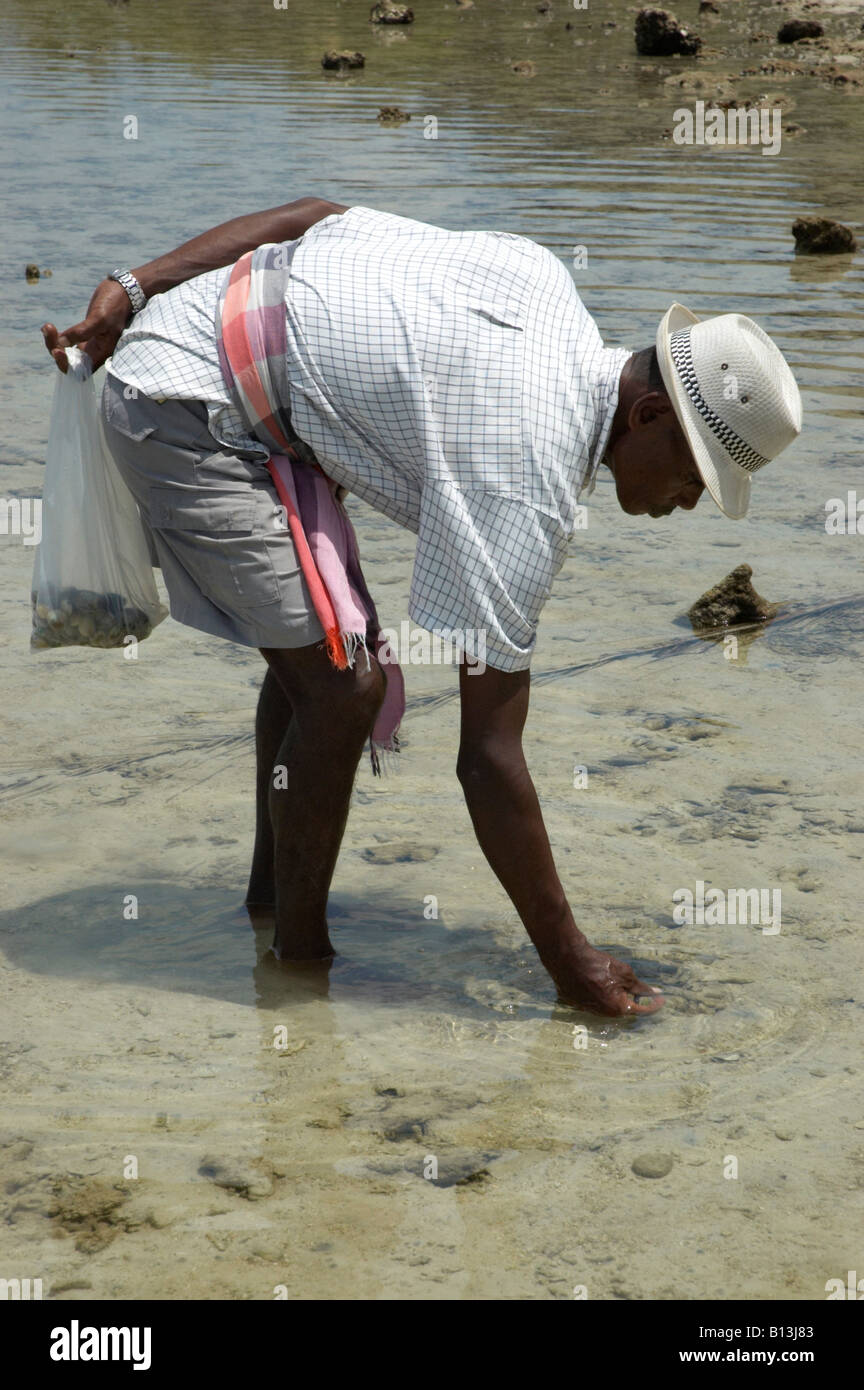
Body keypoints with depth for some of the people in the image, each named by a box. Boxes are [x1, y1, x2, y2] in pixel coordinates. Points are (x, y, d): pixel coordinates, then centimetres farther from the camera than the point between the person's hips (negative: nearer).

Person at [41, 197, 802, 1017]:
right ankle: (300, 956, 3)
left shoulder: (543, 280, 0)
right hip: (187, 412, -10)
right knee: (344, 683, -12)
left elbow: (317, 214, 4)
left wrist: (131, 292, 6)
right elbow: (489, 753, -23)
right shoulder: (527, 478, -24)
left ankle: (271, 887, 34)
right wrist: (570, 965, -16)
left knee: (308, 653, 19)